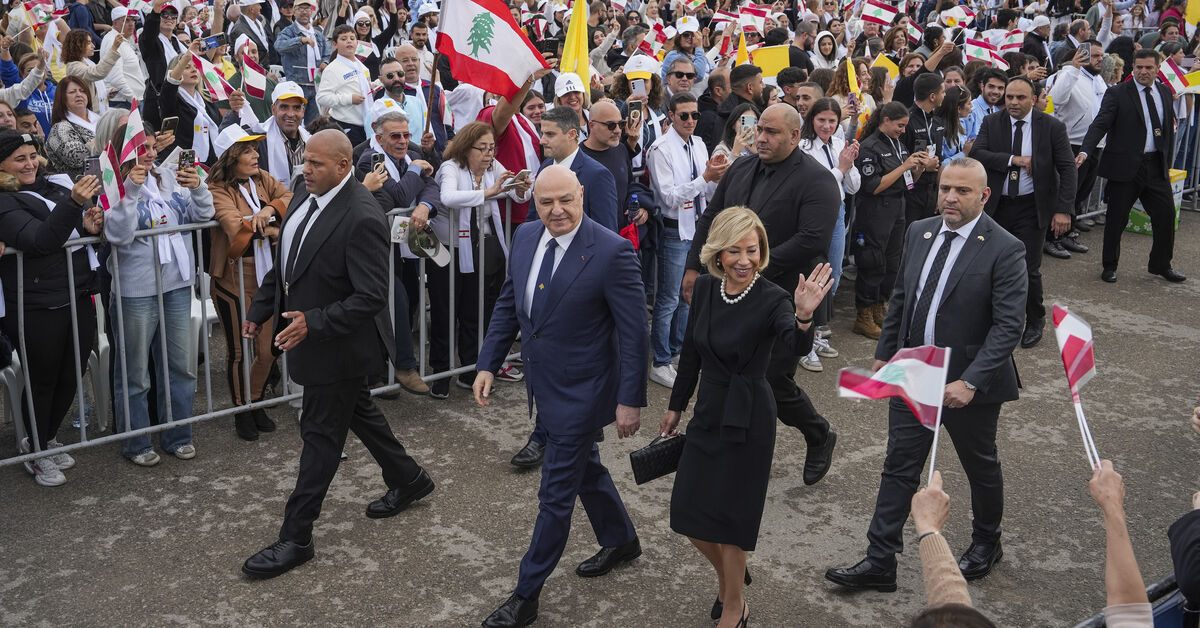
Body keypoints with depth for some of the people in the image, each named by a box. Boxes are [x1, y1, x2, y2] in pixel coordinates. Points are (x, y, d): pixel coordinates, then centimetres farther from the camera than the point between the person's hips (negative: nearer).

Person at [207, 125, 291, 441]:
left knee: (268, 349, 11)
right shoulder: (218, 190, -11)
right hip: (233, 279, -6)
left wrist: (270, 209, -22)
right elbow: (235, 227, -24)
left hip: (266, 273, 6)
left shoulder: (262, 179, 8)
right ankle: (242, 412, 24)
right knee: (238, 350, 7)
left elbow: (291, 198, -4)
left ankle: (256, 403, 32)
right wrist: (272, 225, -15)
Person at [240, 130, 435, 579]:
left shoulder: (362, 219, -27)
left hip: (336, 341, -9)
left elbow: (371, 297, -27)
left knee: (321, 434, 2)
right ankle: (408, 479, 44)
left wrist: (314, 323, -31)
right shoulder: (306, 194, 1)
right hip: (306, 328, 9)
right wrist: (260, 309, 13)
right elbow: (284, 260, 14)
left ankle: (296, 538, 13)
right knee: (357, 410, 23)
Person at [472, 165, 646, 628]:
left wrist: (630, 400, -17)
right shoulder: (525, 237, -2)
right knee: (584, 467, 26)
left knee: (556, 494, 3)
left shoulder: (612, 251, -22)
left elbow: (634, 332, -19)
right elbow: (508, 304, 10)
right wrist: (488, 364, 5)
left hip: (580, 394, -7)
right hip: (543, 384, 7)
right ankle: (621, 542, 50)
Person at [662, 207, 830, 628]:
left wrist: (803, 316, -57)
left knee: (728, 518, 4)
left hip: (748, 420, -5)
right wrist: (676, 405, 17)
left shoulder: (772, 299, -17)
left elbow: (798, 346, -36)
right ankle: (725, 576, 40)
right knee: (689, 516, 10)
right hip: (709, 413, 6)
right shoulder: (705, 289, -1)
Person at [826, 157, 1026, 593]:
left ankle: (986, 542, 42)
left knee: (981, 466, 17)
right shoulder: (919, 232, 2)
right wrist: (884, 354, 13)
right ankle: (880, 561, 15)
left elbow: (1008, 325, -19)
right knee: (899, 467, 7)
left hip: (968, 384, -5)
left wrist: (970, 382, -27)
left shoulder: (1004, 249, -16)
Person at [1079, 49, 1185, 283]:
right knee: (1116, 218, 4)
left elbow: (1168, 128, 18)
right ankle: (1110, 266, 20)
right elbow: (1100, 124, -15)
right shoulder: (1117, 93, -6)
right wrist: (1085, 151, -30)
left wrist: (1166, 160, 13)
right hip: (1125, 166, -5)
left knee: (1166, 215, 7)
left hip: (1156, 166, 5)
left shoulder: (1165, 92, 11)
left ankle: (1161, 265, 25)